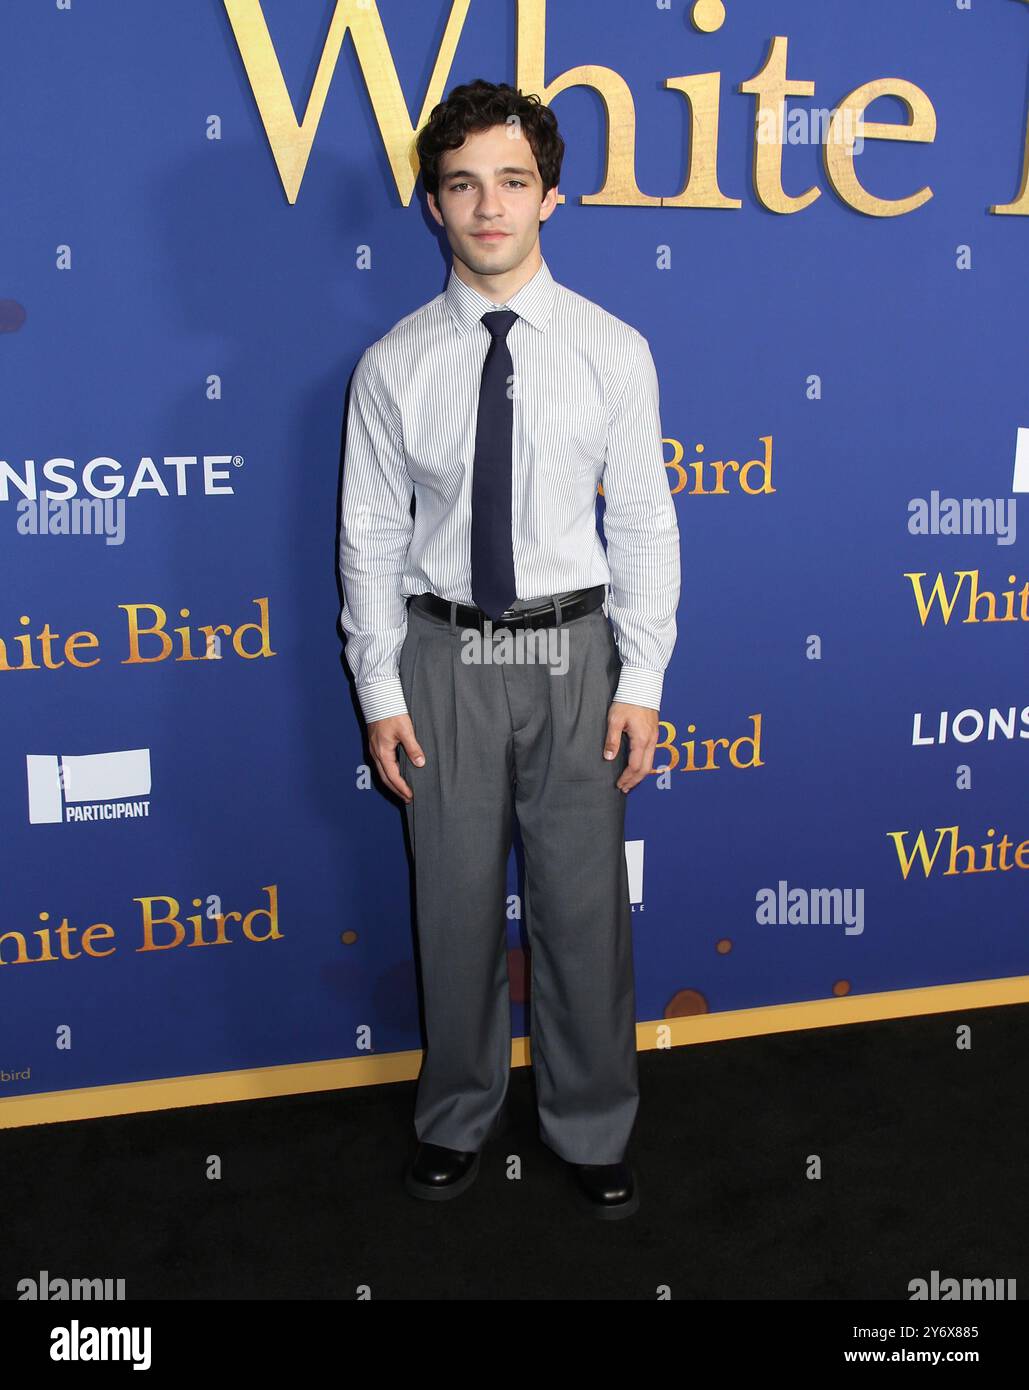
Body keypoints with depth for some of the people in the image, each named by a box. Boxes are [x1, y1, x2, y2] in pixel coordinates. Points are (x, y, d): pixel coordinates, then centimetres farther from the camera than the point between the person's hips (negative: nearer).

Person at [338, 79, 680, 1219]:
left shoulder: (614, 352, -1)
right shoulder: (393, 366, 0)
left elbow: (644, 525, 0)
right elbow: (370, 537, 2)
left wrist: (642, 682, -5)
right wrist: (380, 691, -2)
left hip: (573, 652, 0)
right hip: (444, 656, 1)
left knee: (585, 905, 9)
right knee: (456, 903, 12)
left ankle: (592, 1130, 32)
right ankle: (458, 1117, 36)